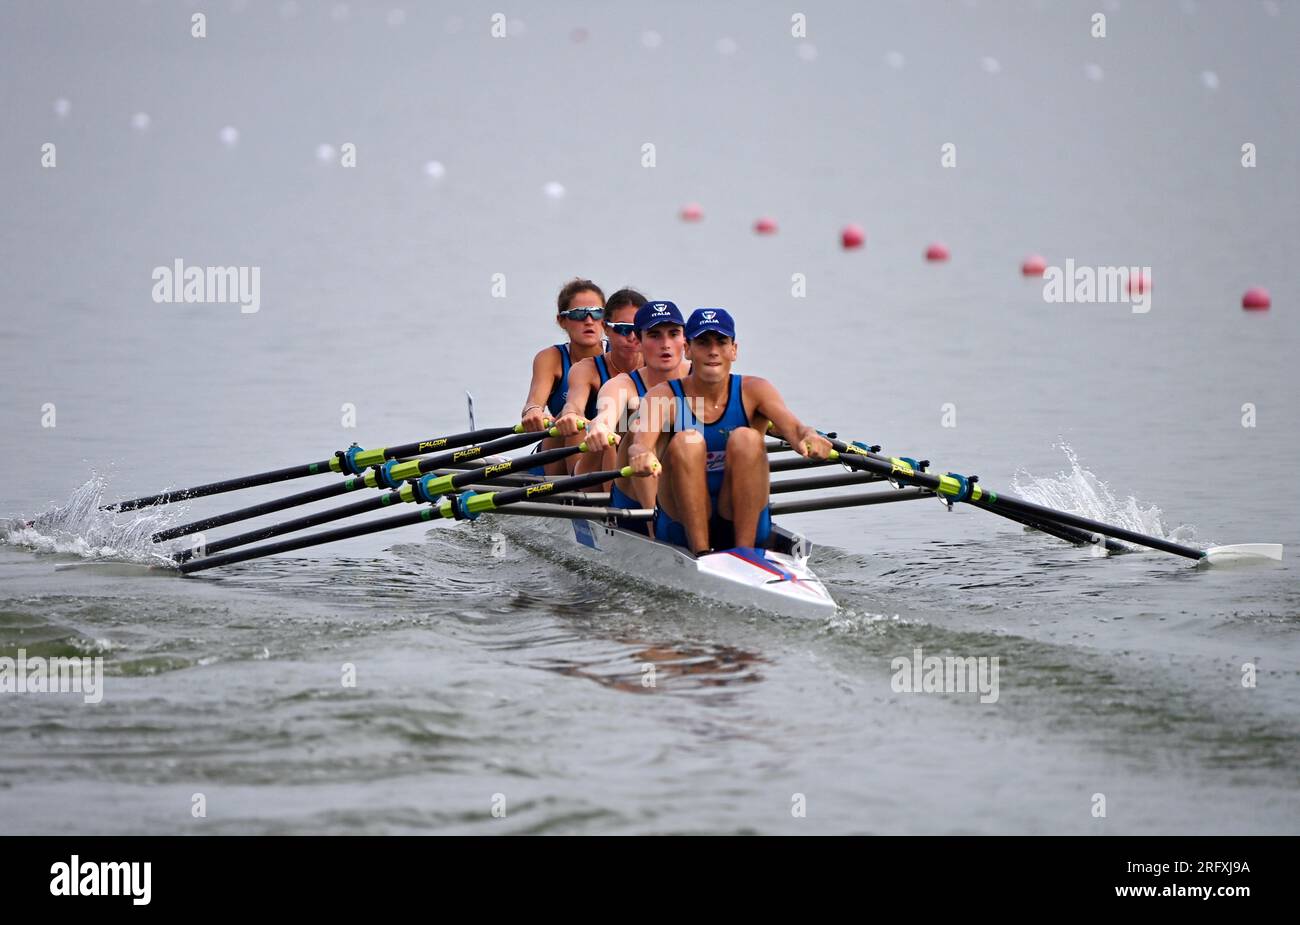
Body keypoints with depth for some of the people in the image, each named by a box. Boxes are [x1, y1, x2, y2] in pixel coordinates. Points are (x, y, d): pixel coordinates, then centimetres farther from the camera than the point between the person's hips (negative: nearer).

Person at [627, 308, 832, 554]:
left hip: (745, 523, 1)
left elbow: (793, 427, -20)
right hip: (681, 526, -1)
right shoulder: (663, 396, -5)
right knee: (688, 441, -25)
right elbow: (641, 441, -24)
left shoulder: (753, 391, -2)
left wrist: (808, 437, -46)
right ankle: (700, 553, -29)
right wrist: (640, 454, -50)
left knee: (745, 438, -23)